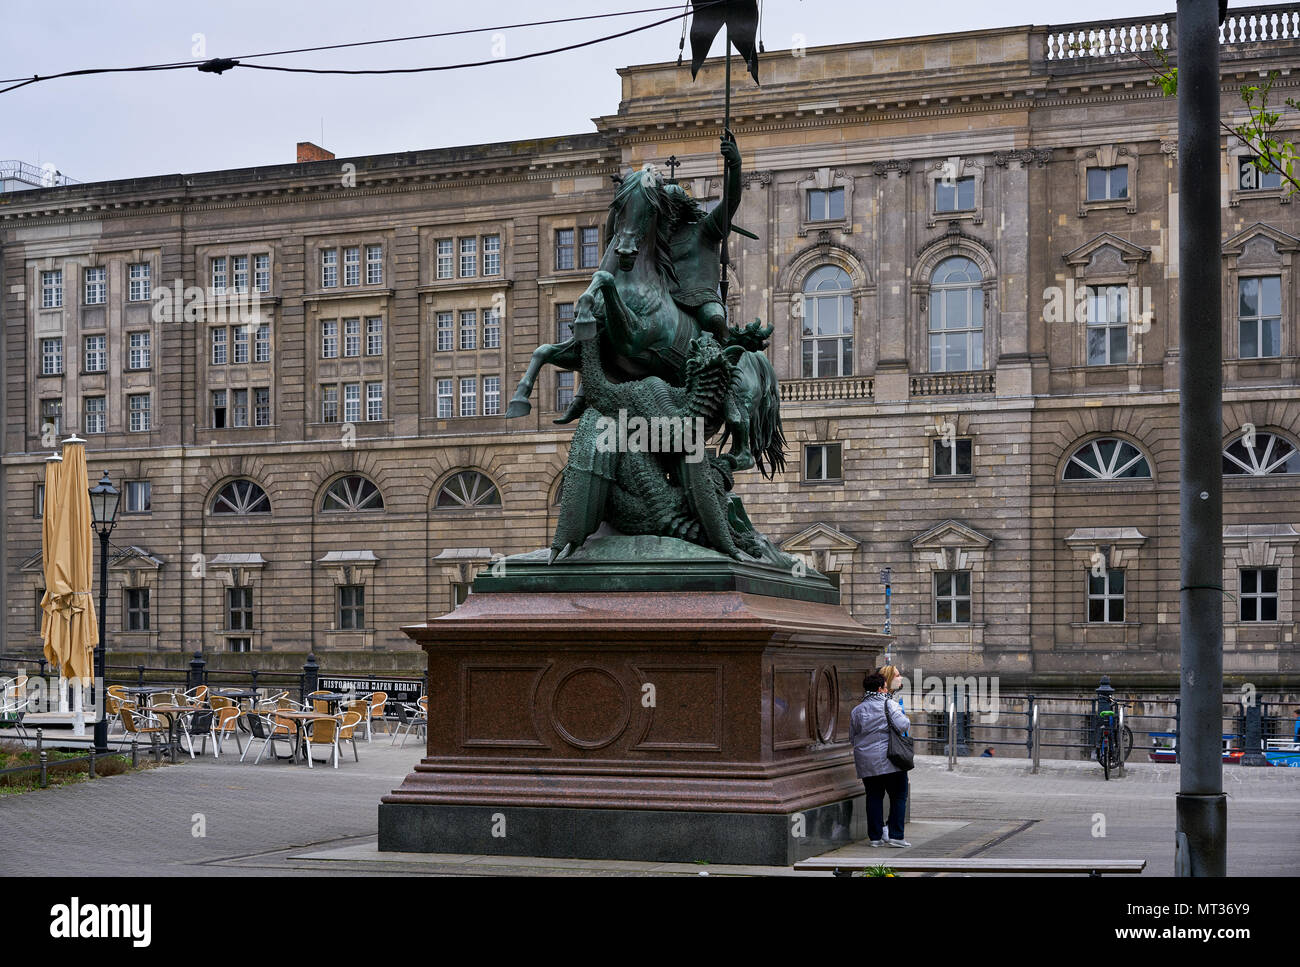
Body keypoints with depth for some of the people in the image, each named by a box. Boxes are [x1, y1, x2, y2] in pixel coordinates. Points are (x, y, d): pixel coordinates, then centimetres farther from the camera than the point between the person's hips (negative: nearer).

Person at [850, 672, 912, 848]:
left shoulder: (856, 710, 11)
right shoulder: (888, 703, -5)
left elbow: (852, 737, 16)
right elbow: (901, 725, -16)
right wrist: (907, 722, 5)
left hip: (865, 761, 5)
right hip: (888, 759, -5)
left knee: (874, 797, 11)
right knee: (898, 797, 3)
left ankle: (875, 836, 9)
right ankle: (895, 836, -3)